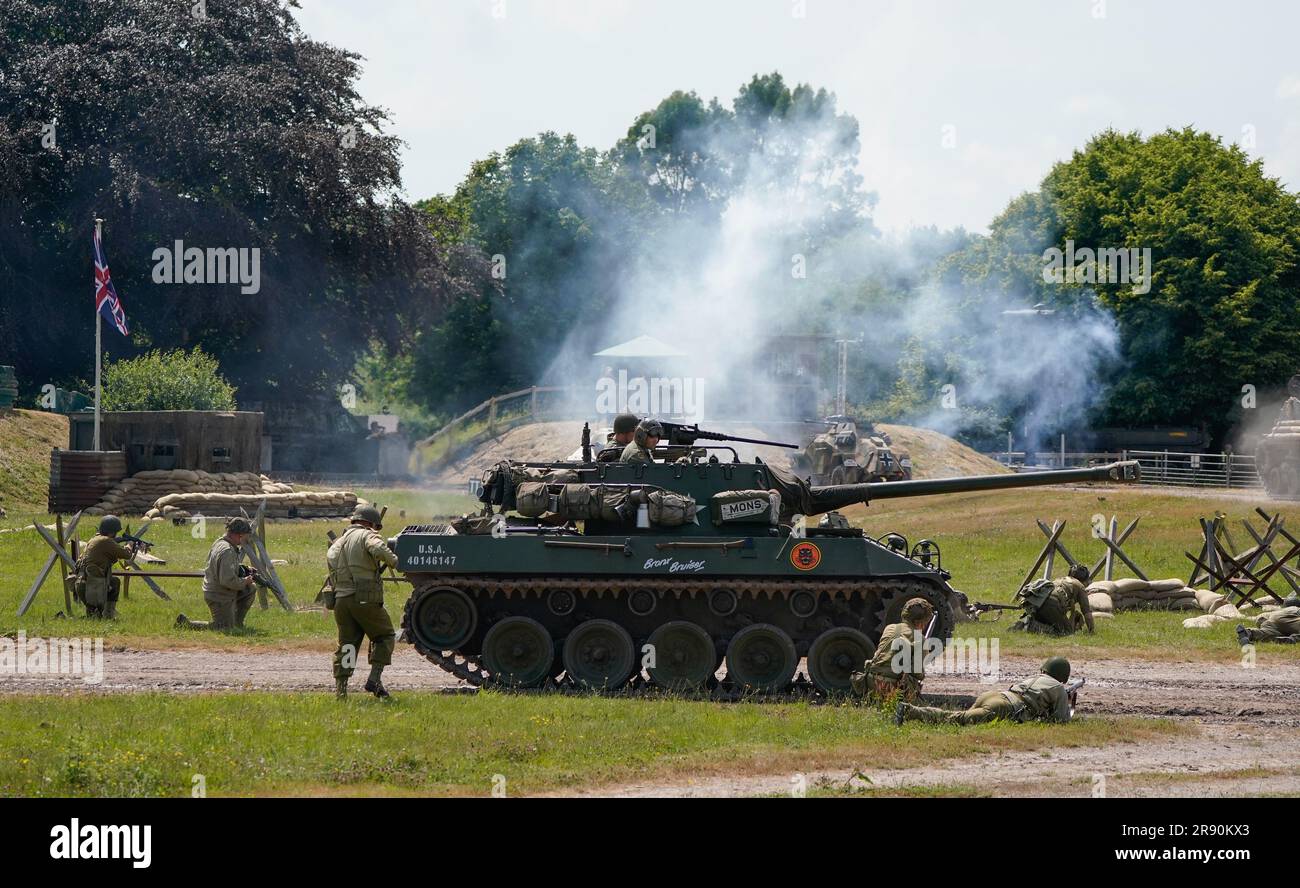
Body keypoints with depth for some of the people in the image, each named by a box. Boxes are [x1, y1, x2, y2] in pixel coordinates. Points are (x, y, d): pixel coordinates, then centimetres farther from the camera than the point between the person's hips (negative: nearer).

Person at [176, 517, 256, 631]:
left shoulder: (219, 543, 4)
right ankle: (186, 623, 1)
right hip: (219, 597, -10)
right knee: (224, 629, -1)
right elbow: (228, 581, -32)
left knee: (250, 589, 18)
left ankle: (236, 622, 26)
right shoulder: (227, 551, -28)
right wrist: (244, 581, -15)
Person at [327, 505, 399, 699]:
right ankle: (374, 679, -3)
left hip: (340, 600, 6)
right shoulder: (367, 536, -2)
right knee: (384, 636, 10)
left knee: (346, 643, 13)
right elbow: (378, 549, -23)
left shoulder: (336, 544, 22)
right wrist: (394, 561, -8)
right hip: (365, 600, -6)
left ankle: (340, 688, 3)